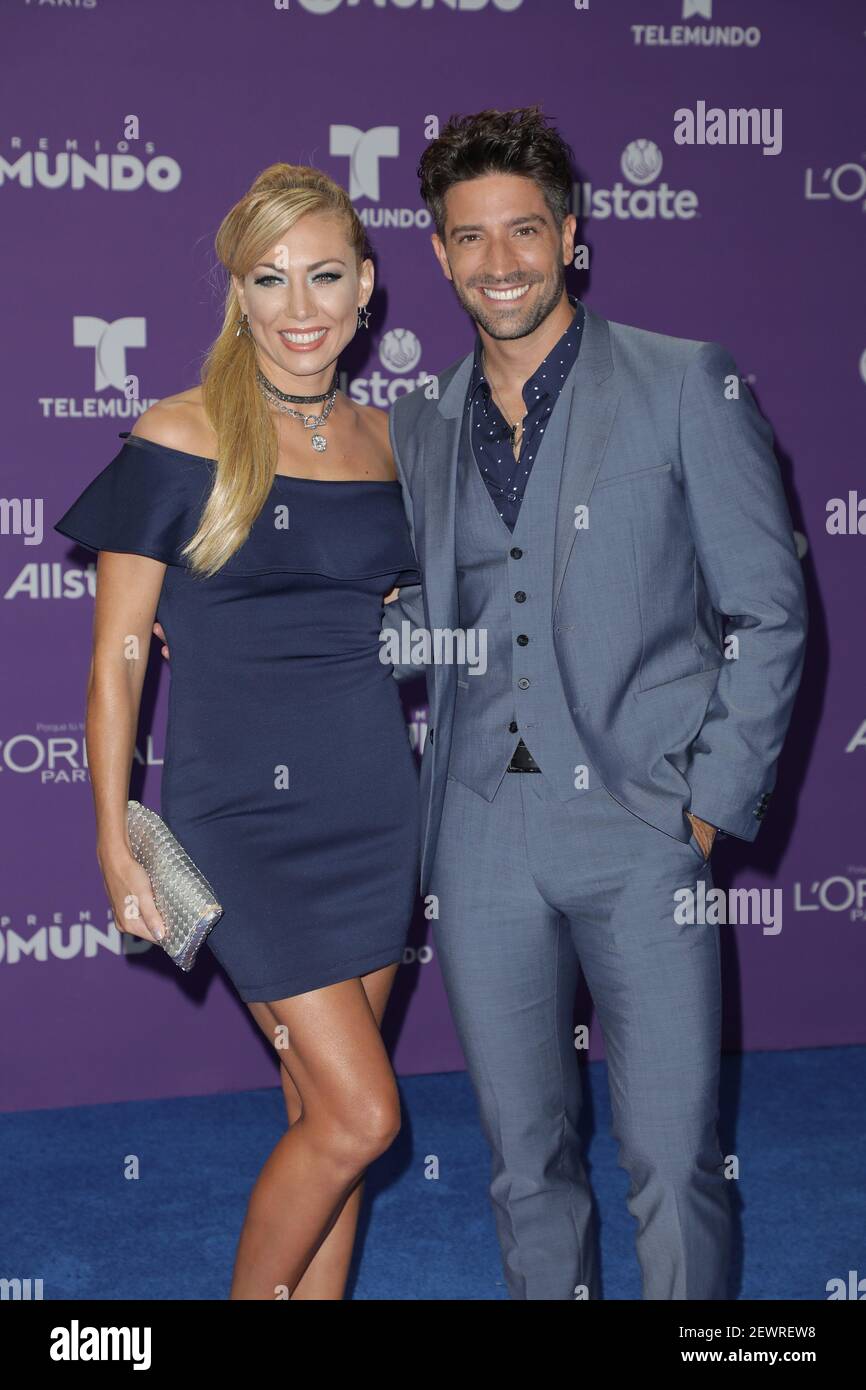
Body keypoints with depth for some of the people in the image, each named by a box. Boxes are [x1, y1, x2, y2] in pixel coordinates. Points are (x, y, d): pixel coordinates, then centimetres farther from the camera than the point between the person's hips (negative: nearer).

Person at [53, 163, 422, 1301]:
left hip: (375, 809, 5)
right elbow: (118, 654, -6)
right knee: (359, 1114, -7)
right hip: (244, 812, -5)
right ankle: (250, 1297, 17)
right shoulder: (180, 439, -8)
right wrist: (116, 845, -7)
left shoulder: (385, 439, 8)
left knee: (326, 1112, 10)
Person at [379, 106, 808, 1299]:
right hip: (481, 832, 4)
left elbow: (768, 611, -1)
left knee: (672, 1160, -2)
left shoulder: (686, 384, 0)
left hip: (642, 825, -4)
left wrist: (714, 804, -8)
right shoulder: (422, 426, 13)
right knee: (525, 1156, 11)